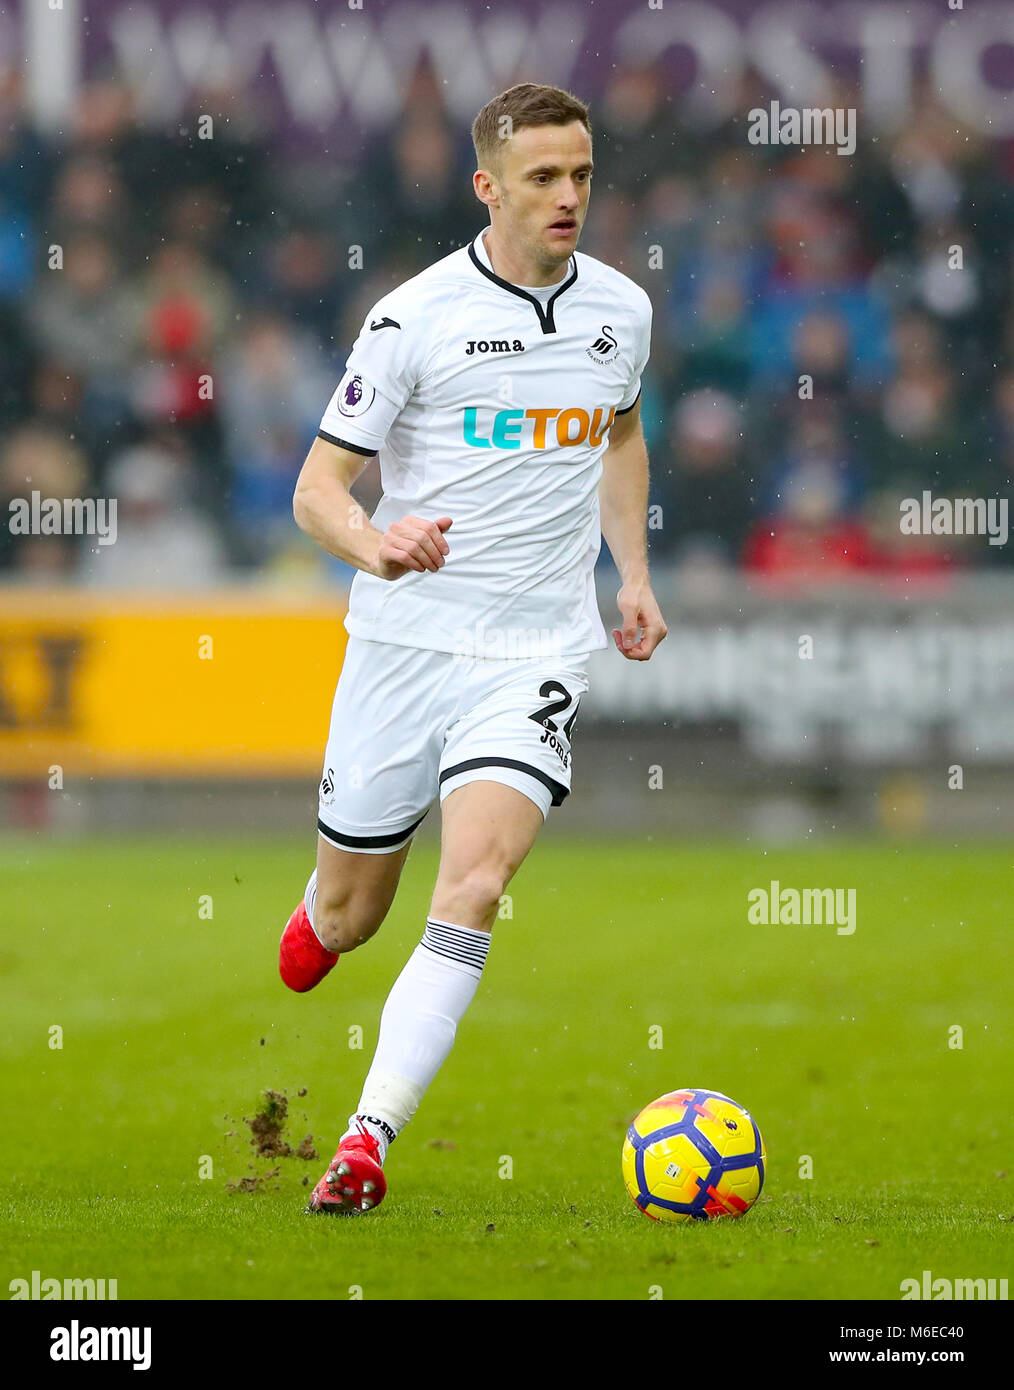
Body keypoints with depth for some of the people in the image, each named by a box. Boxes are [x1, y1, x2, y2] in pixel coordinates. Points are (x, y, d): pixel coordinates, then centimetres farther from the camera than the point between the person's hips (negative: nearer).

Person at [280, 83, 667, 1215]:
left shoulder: (619, 310, 5)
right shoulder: (415, 316, -8)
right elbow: (317, 487, -6)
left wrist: (634, 574, 16)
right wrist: (373, 543, -28)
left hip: (536, 650, 1)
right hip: (404, 641, -1)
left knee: (472, 888, -21)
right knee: (347, 918, 9)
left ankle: (367, 1143, -22)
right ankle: (309, 925, 48)